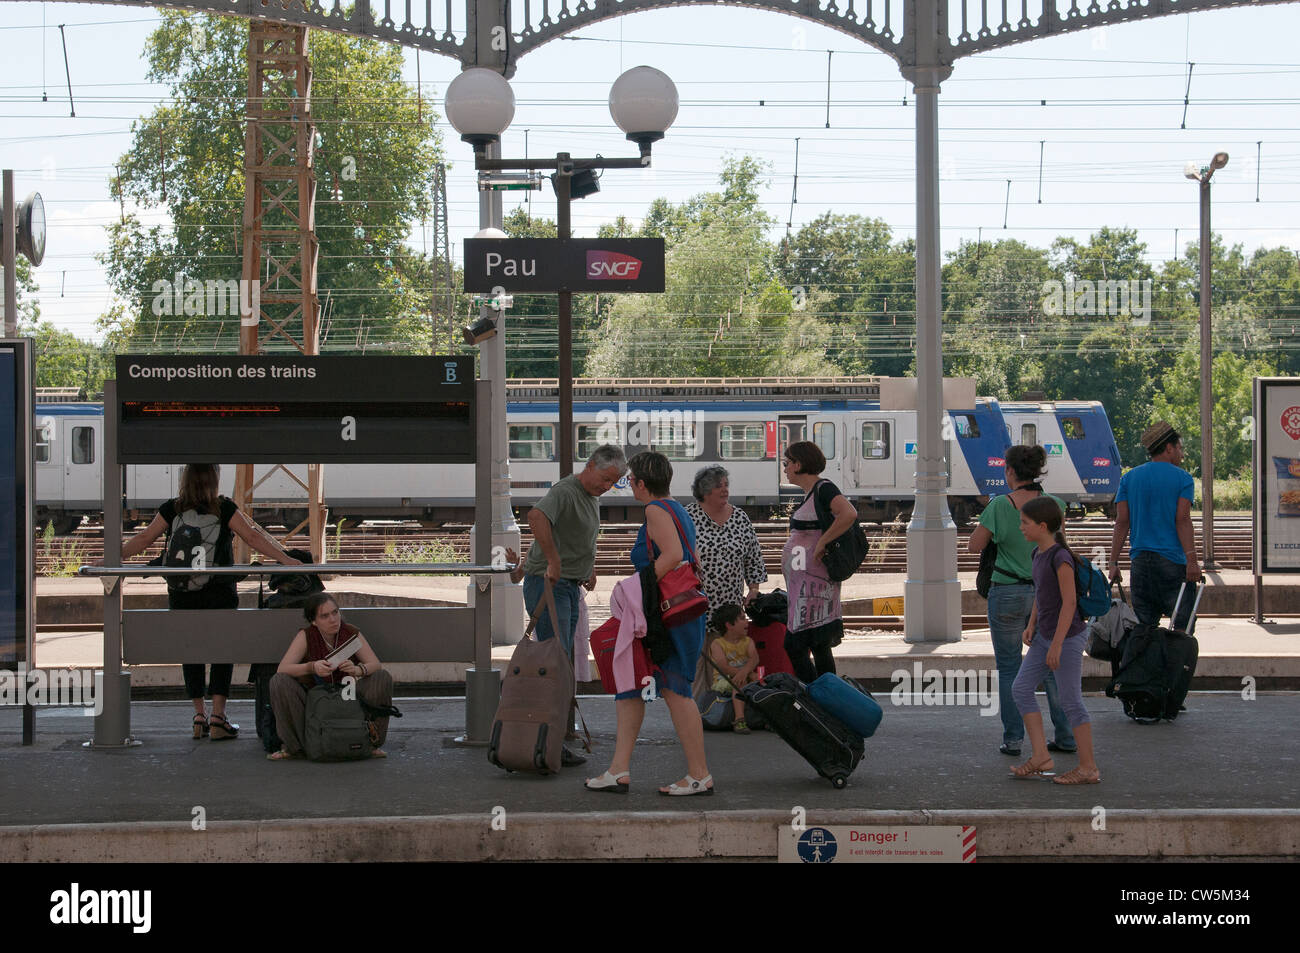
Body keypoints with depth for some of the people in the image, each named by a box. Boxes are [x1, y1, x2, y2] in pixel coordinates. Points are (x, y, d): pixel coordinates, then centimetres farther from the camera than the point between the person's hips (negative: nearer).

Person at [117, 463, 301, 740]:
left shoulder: (172, 509, 0)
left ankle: (199, 716, 11)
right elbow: (253, 537, -6)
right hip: (220, 593, -2)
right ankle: (217, 717, -3)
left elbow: (142, 539, 1)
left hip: (181, 595, 2)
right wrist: (285, 559, -3)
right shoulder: (224, 508, -5)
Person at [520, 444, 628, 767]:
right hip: (547, 583, -10)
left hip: (569, 586, 10)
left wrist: (590, 568, 26)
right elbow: (536, 516, -39)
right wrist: (553, 562, -36)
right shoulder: (564, 491, -18)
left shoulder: (591, 497, 15)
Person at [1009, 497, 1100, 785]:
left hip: (1068, 636, -9)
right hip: (1045, 636, 10)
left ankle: (1088, 767, 6)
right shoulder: (1038, 554, 8)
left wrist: (1057, 644, -21)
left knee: (1071, 701, -3)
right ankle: (1041, 757, 10)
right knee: (1021, 689, 7)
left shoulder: (1060, 558, -20)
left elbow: (1069, 602, -21)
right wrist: (1032, 625, 10)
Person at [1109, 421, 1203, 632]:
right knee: (1182, 628, -3)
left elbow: (1121, 522, 5)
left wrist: (1114, 562, 3)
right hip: (1173, 560, -4)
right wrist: (1192, 560, -14)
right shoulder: (1182, 478, -1)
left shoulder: (1129, 478, 10)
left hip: (1139, 559, 4)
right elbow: (1183, 521, -10)